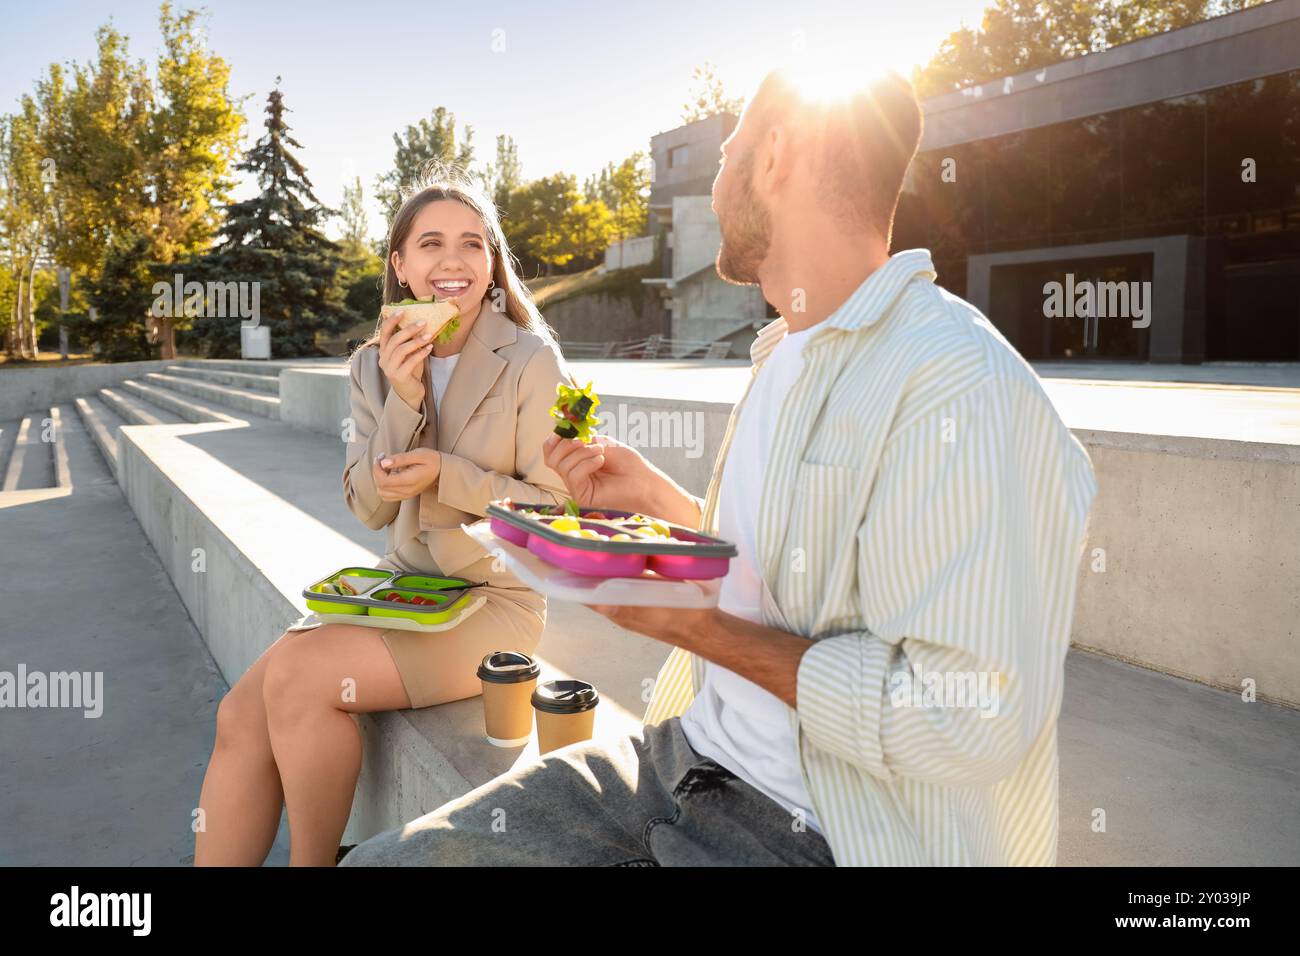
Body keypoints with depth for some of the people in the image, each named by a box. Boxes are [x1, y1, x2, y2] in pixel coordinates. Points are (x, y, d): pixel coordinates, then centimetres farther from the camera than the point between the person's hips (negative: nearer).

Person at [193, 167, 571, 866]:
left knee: (298, 673, -23)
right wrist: (403, 400, -14)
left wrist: (446, 476, -21)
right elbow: (369, 507, 1)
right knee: (242, 714, -13)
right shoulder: (374, 365, 6)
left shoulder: (531, 360, -10)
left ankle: (316, 860, -1)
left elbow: (554, 505, -9)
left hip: (493, 603, -5)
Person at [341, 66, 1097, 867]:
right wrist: (658, 497, 7)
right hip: (687, 756, 8)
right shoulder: (786, 356, 12)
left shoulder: (960, 387, -21)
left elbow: (973, 725, -25)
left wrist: (690, 624, -20)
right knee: (383, 857, 0)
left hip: (816, 830, -8)